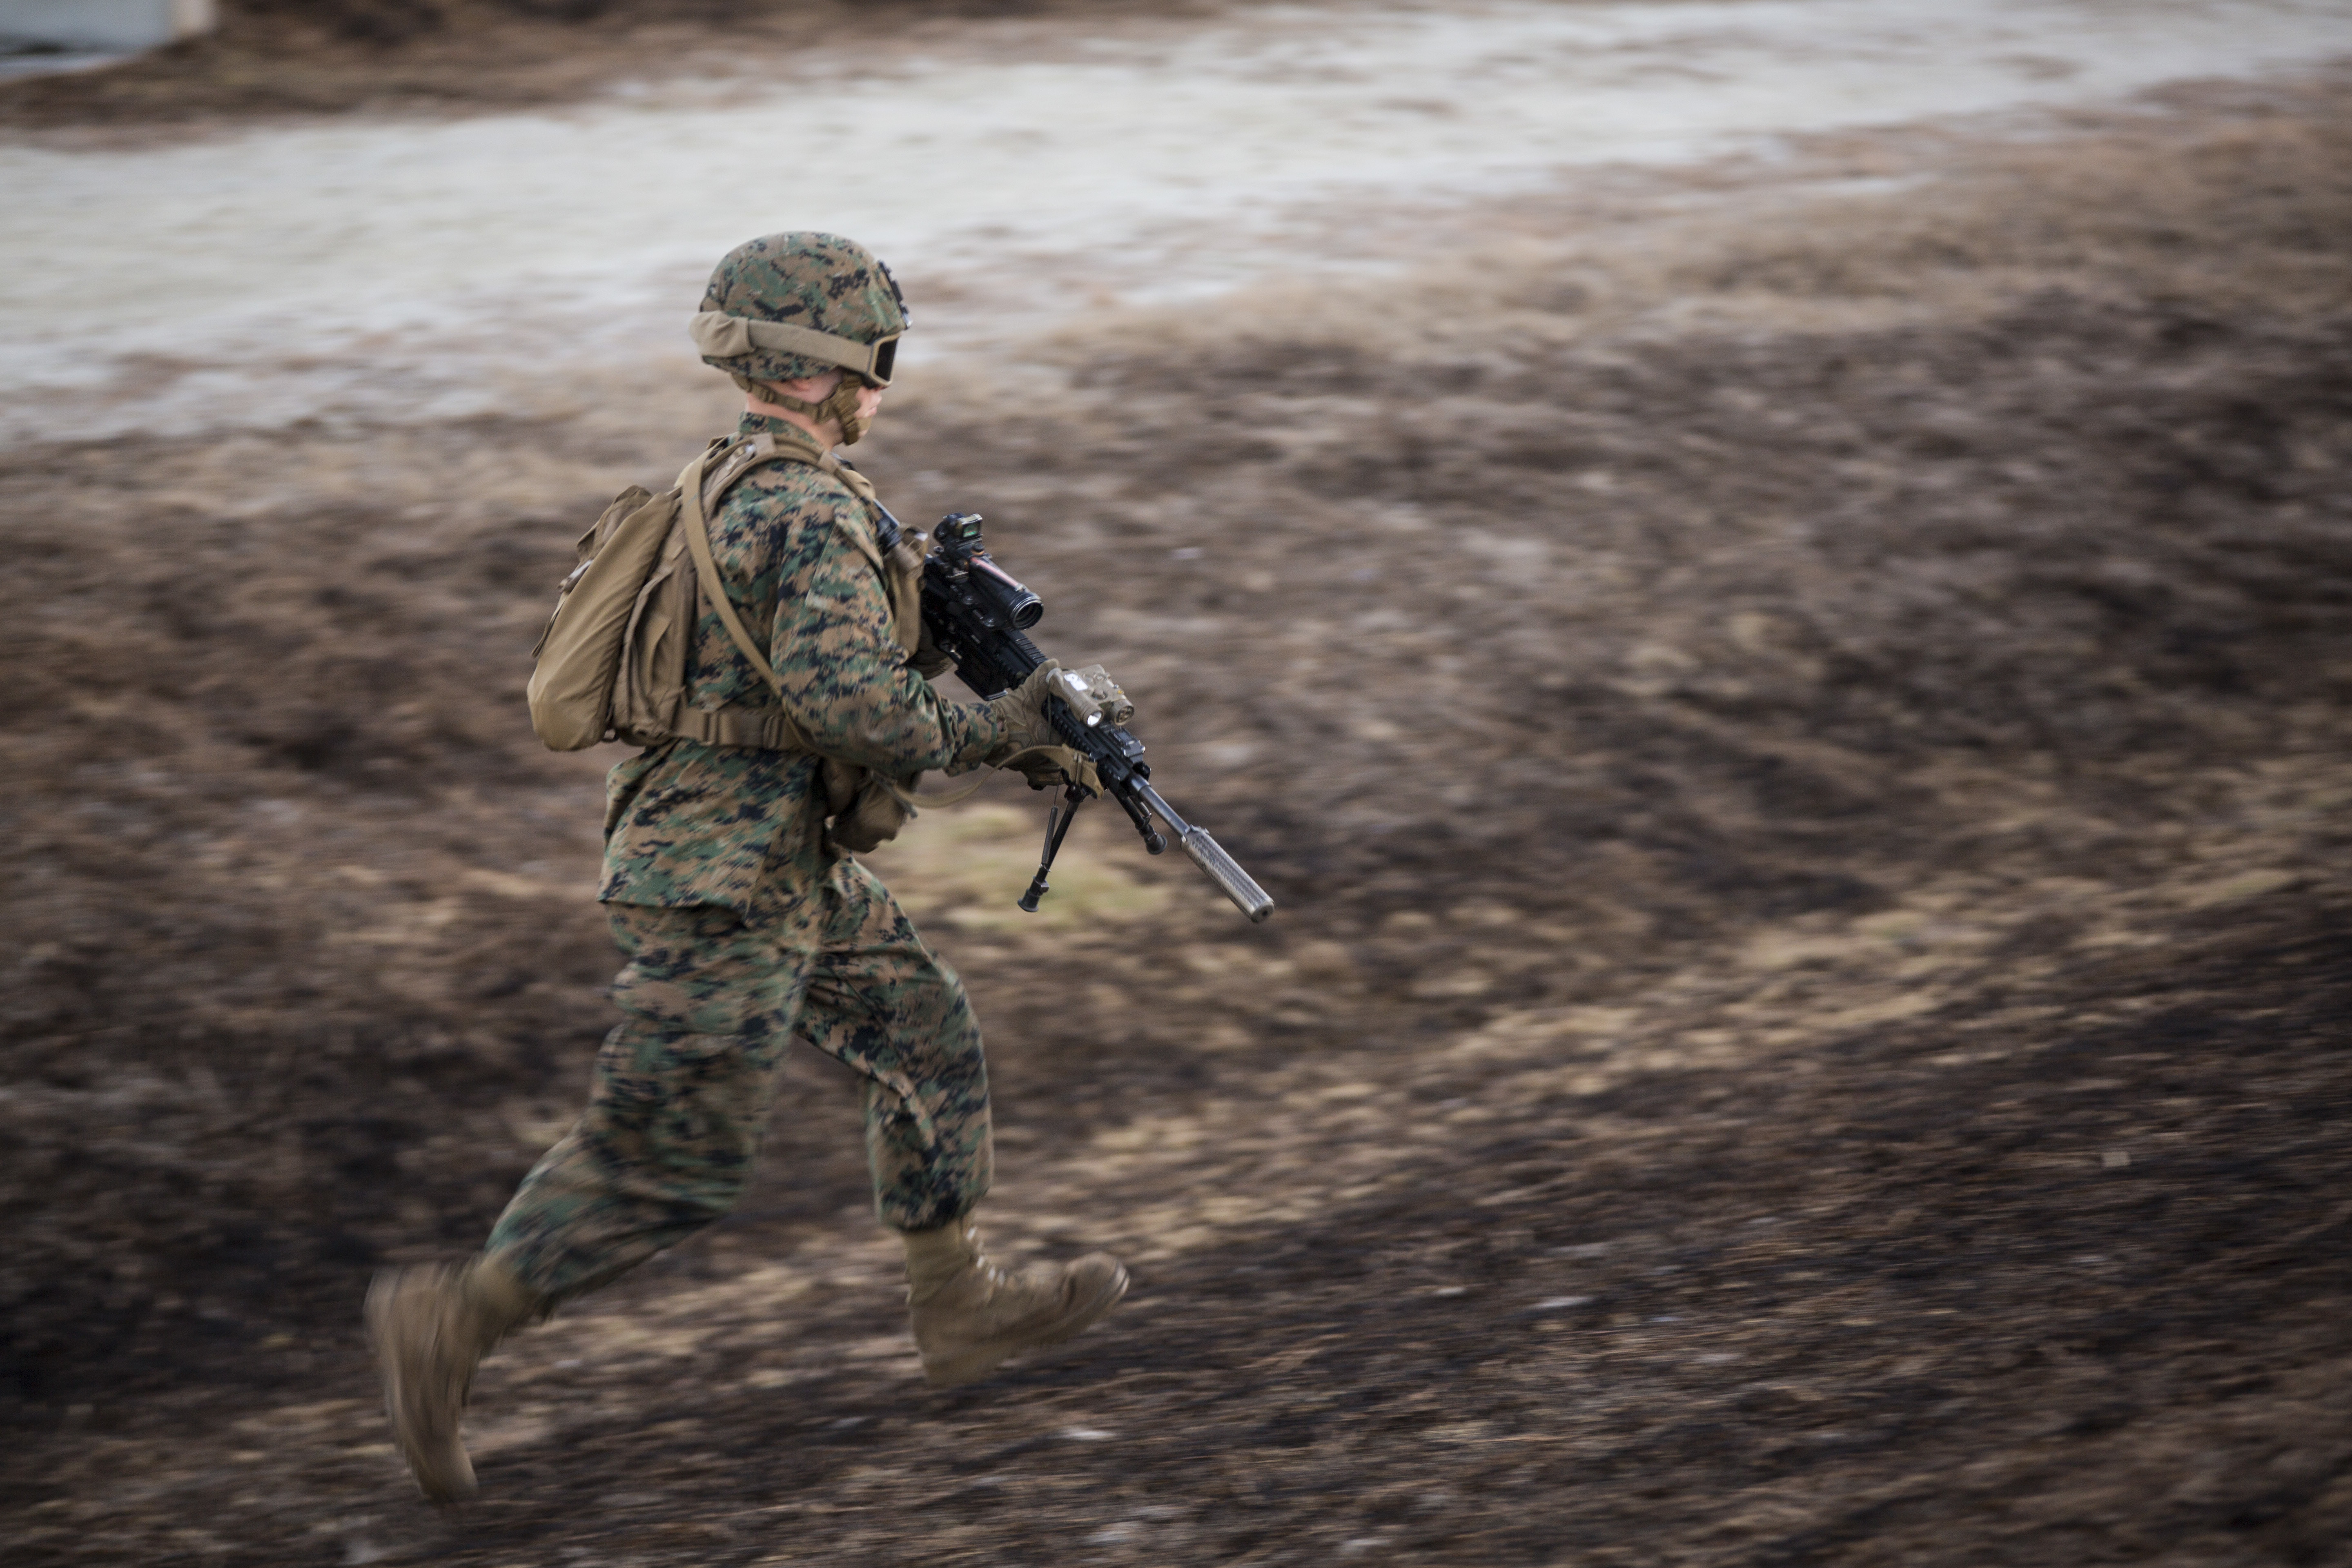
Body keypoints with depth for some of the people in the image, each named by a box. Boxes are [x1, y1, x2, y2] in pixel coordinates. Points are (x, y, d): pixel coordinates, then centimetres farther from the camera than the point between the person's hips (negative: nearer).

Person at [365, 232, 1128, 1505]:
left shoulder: (735, 485, 11)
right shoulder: (814, 513, -20)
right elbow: (847, 703, -30)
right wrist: (985, 731, -14)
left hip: (781, 868, 10)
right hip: (728, 885, -10)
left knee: (930, 1039, 19)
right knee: (666, 1162, -4)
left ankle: (959, 1305, 28)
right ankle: (451, 1324, 0)